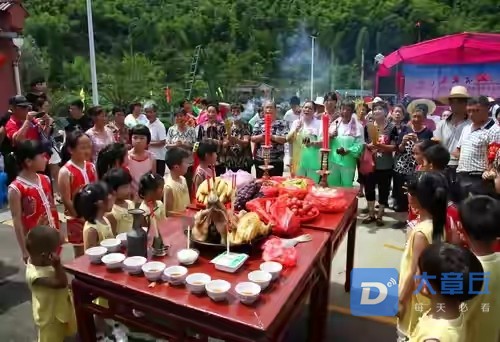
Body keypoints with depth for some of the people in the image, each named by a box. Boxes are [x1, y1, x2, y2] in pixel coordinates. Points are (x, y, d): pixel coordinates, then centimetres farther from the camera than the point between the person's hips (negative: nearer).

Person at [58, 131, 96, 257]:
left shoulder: (91, 167, 3)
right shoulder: (65, 171, -15)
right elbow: (66, 201, -15)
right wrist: (81, 217, -13)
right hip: (77, 220, -5)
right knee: (81, 256, 9)